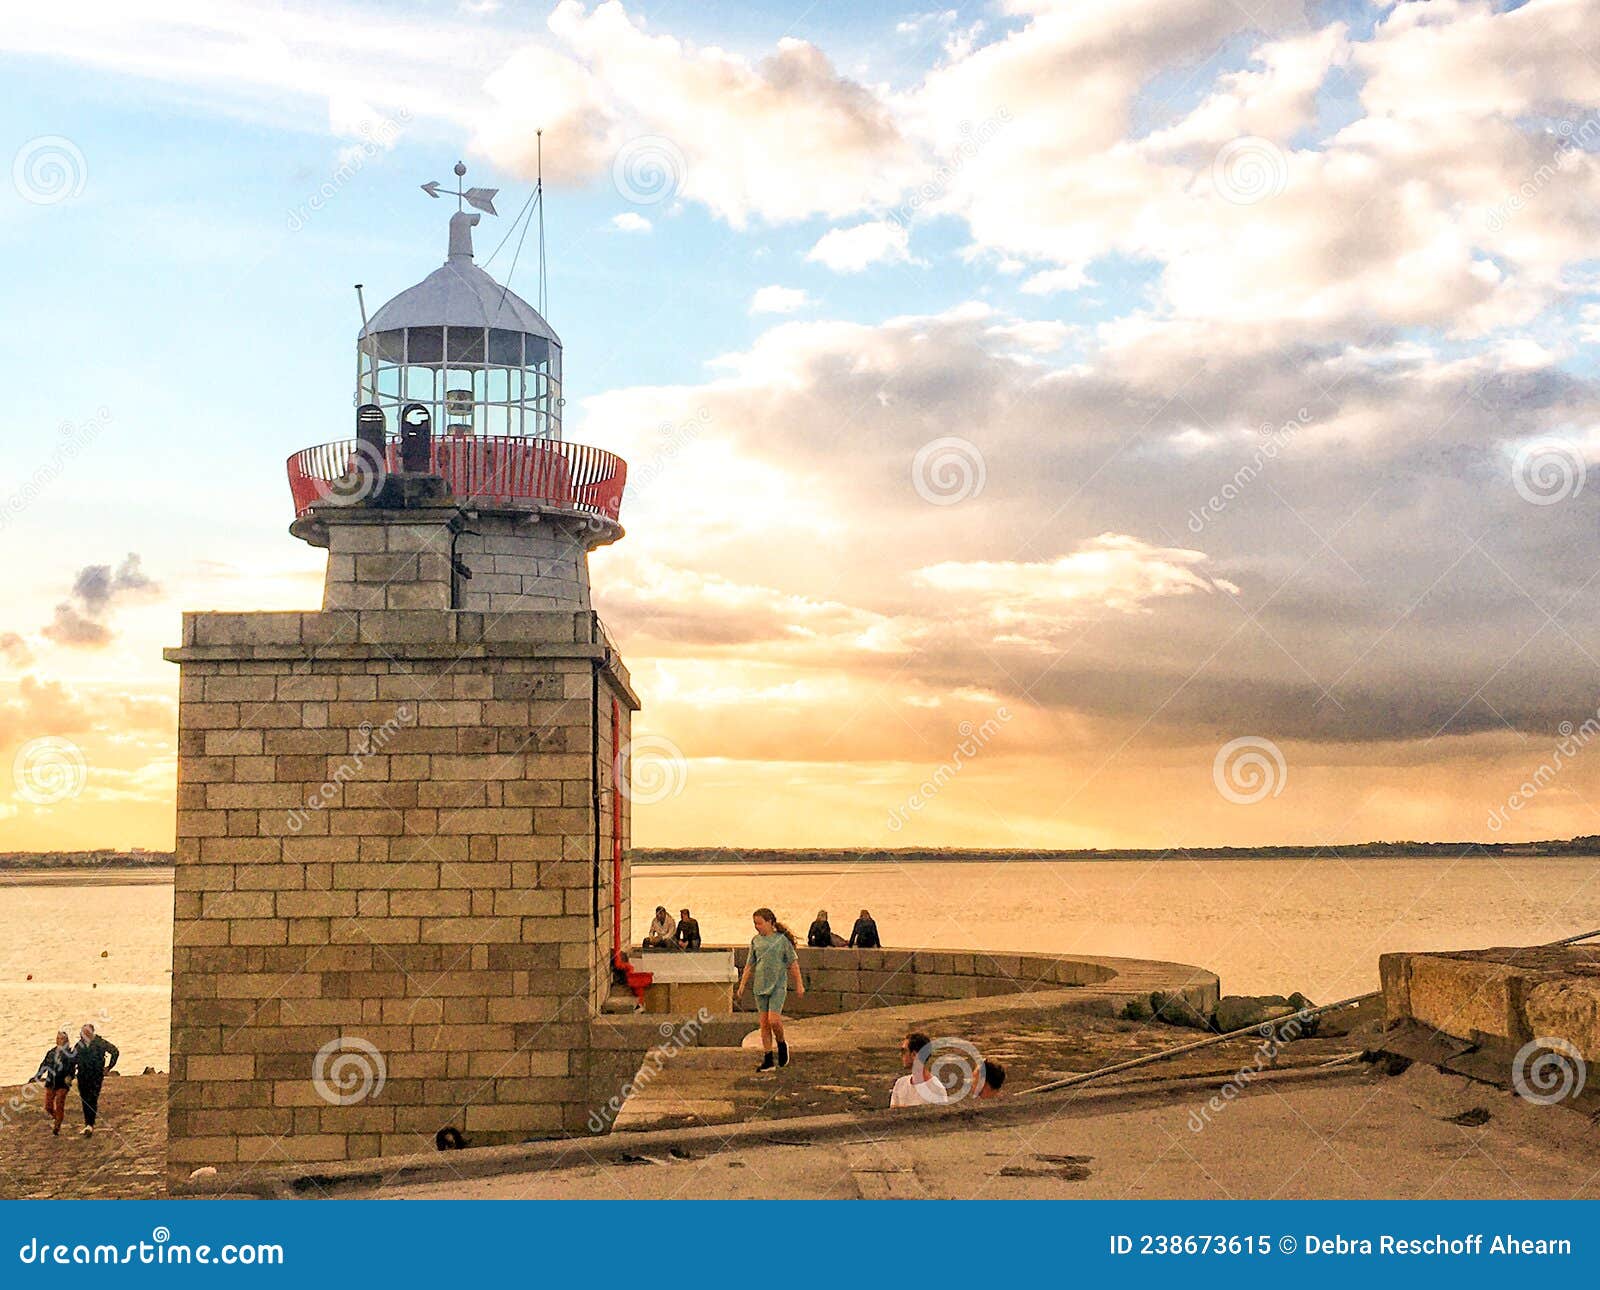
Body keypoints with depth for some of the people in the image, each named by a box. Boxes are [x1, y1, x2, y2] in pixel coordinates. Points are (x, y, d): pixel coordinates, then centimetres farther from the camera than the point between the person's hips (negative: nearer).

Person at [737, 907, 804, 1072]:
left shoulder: (782, 939, -4)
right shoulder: (755, 941, 8)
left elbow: (793, 963, 1)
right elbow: (749, 965, 13)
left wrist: (799, 985, 2)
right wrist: (742, 984, 6)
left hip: (778, 986, -4)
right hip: (760, 987, 4)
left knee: (773, 1020, -16)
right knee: (764, 1024, 4)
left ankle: (781, 1043, 14)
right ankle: (768, 1060, 10)